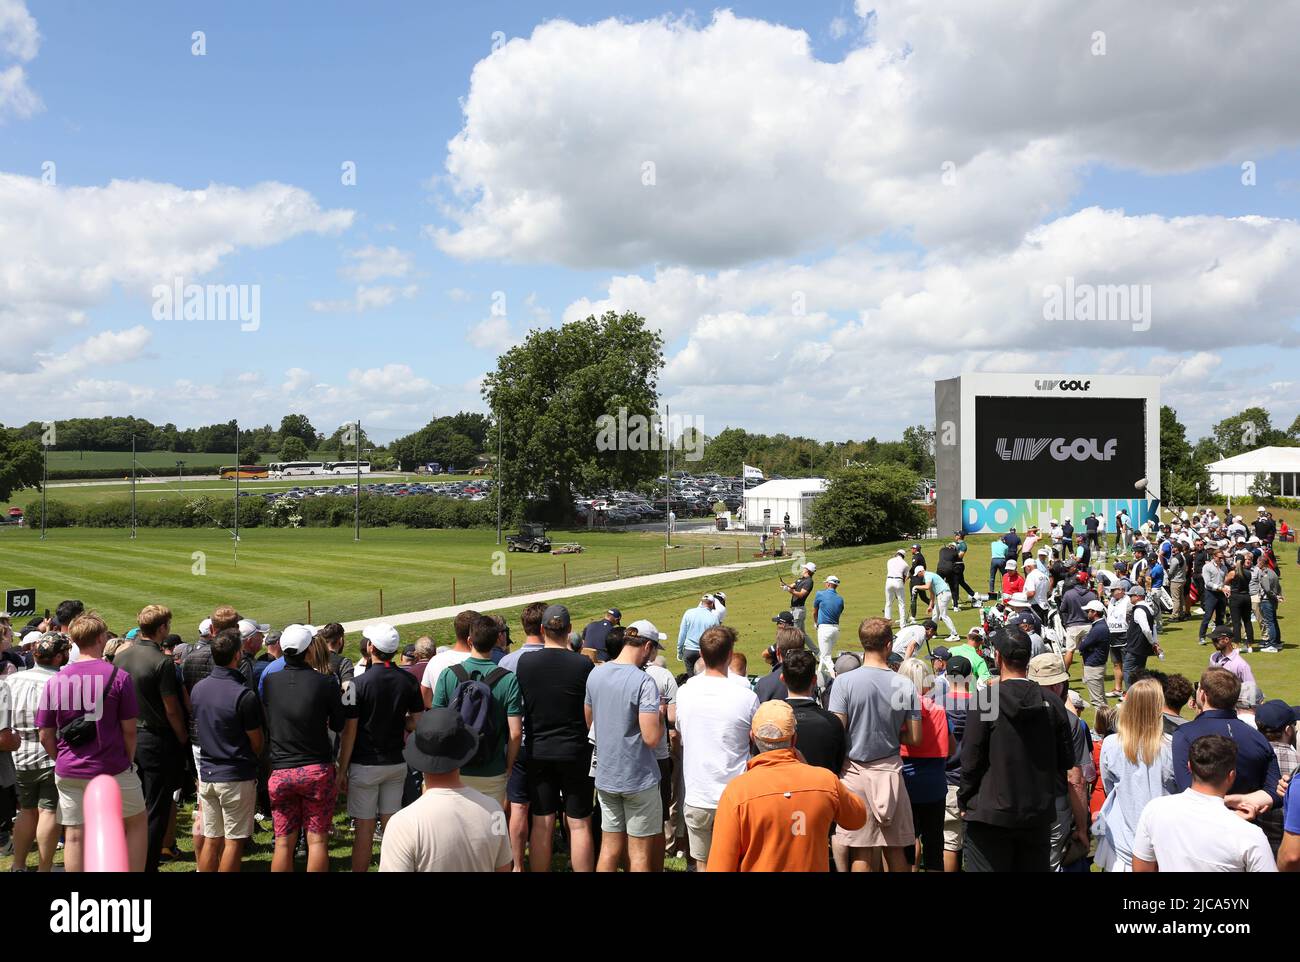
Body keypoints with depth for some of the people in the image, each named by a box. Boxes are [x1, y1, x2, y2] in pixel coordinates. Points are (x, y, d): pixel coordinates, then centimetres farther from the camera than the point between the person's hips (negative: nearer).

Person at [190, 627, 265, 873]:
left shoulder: (198, 689, 2)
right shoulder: (244, 695, -18)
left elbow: (198, 728, 14)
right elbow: (256, 742, -9)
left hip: (207, 772, 6)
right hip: (237, 777, -6)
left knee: (211, 840, 14)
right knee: (233, 842, 2)